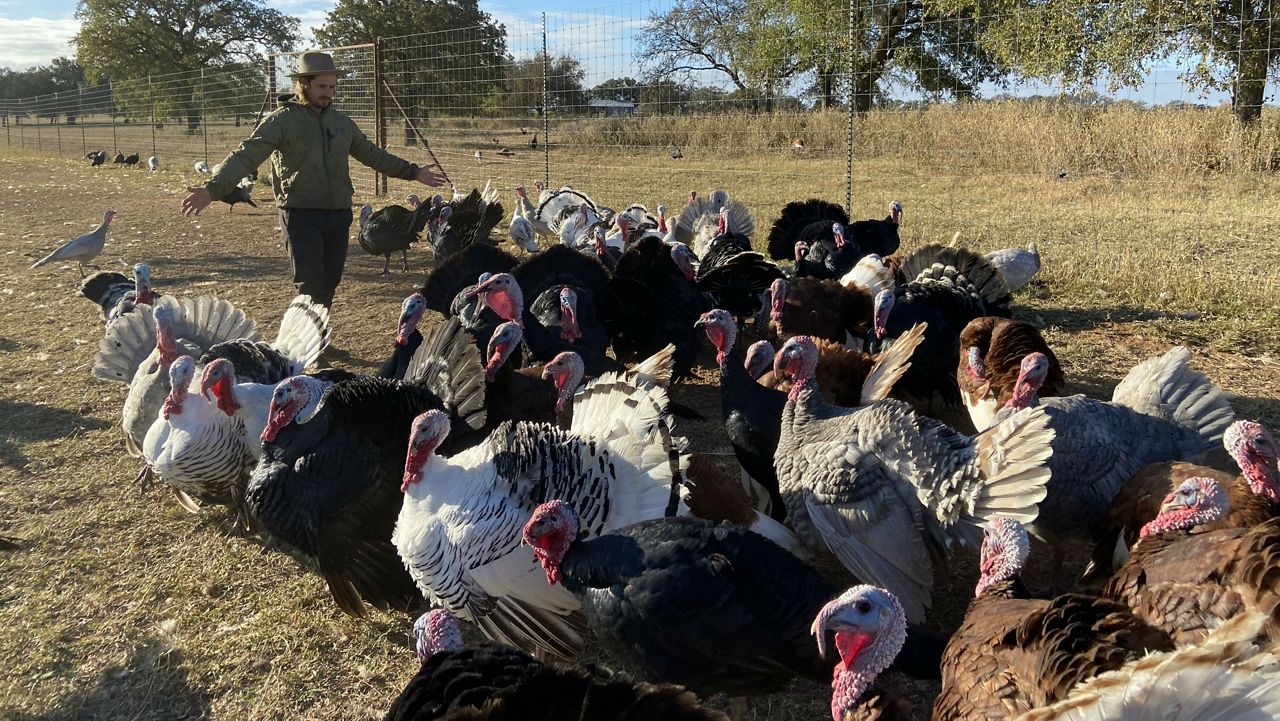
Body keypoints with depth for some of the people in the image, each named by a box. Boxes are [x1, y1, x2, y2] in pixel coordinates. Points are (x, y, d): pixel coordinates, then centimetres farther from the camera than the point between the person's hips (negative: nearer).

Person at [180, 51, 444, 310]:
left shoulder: (341, 122, 13)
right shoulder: (282, 120, -6)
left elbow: (373, 154, 24)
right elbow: (246, 156, -16)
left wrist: (414, 172, 25)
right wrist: (213, 188, -30)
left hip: (339, 214, 6)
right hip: (301, 215, -5)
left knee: (328, 285, 12)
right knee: (310, 287, -10)